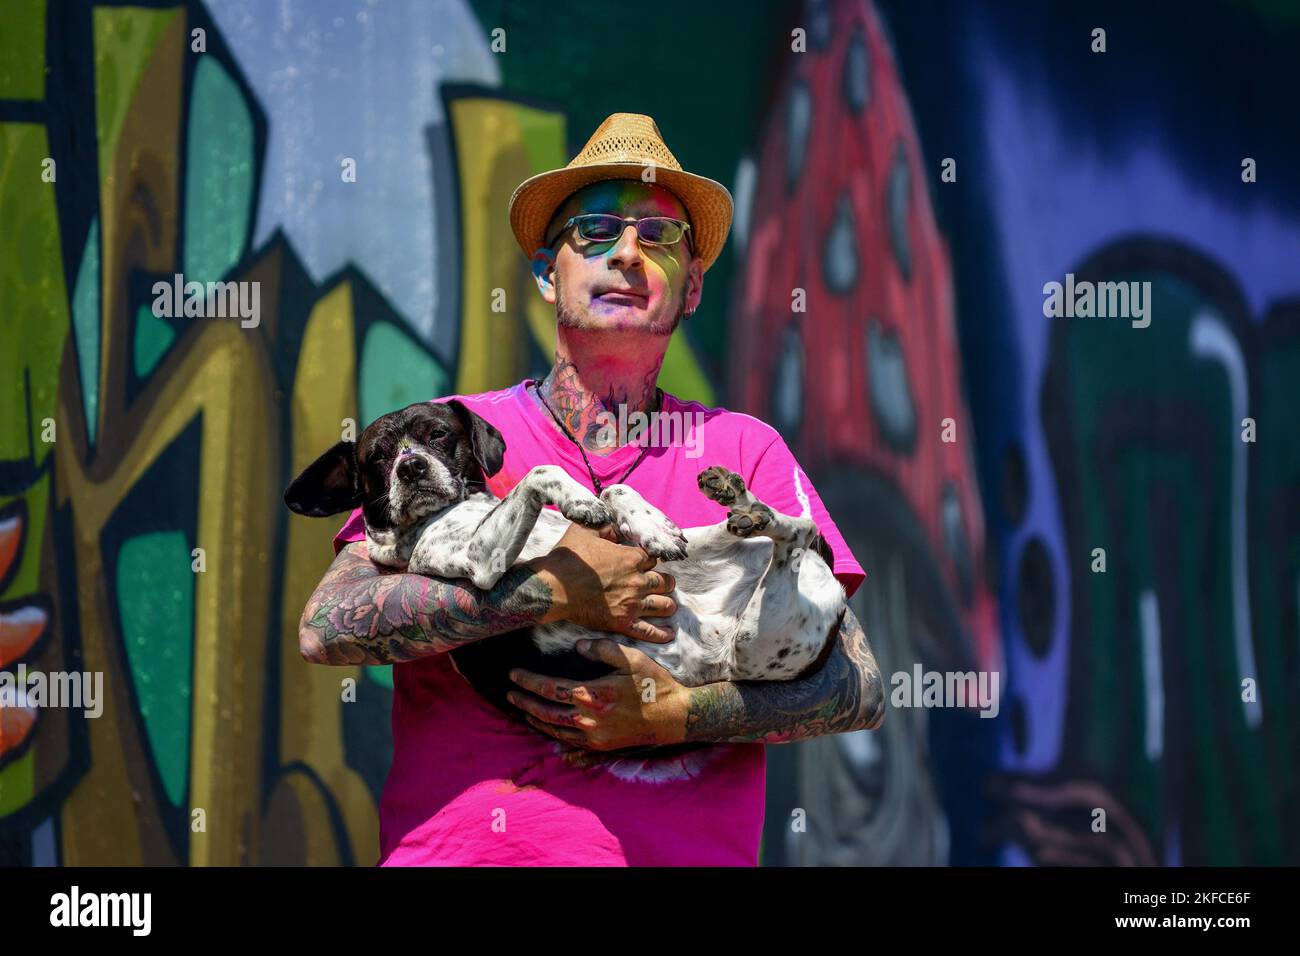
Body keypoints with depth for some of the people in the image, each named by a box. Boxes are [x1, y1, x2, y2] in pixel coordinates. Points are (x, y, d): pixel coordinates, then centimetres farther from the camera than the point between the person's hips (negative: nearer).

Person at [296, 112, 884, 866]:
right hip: (460, 845, -1)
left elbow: (862, 689, 8)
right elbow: (327, 625, -1)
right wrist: (552, 590, -7)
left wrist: (677, 714, -7)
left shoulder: (742, 450, 15)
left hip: (683, 851, 1)